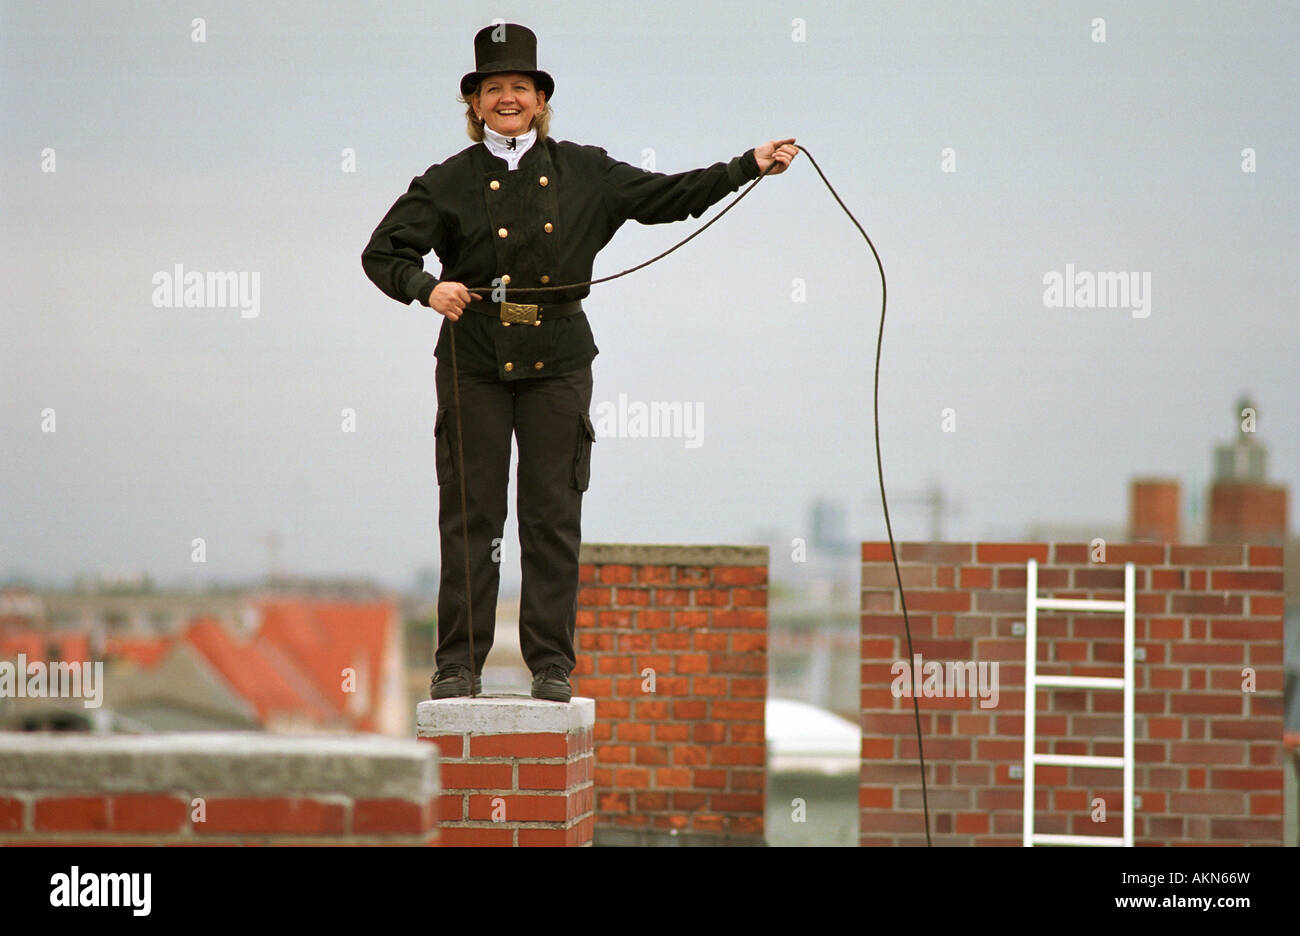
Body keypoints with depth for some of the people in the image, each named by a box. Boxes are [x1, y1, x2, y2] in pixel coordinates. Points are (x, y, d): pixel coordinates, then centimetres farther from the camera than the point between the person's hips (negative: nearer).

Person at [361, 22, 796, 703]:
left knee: (553, 514, 1)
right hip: (475, 362, -1)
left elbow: (669, 197, 11)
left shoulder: (583, 174, 8)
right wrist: (427, 287, -17)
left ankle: (552, 665, 7)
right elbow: (383, 253, 2)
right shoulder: (450, 183, 2)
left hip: (556, 363, 1)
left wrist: (751, 165, 6)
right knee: (470, 513, 0)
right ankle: (459, 664, 6)